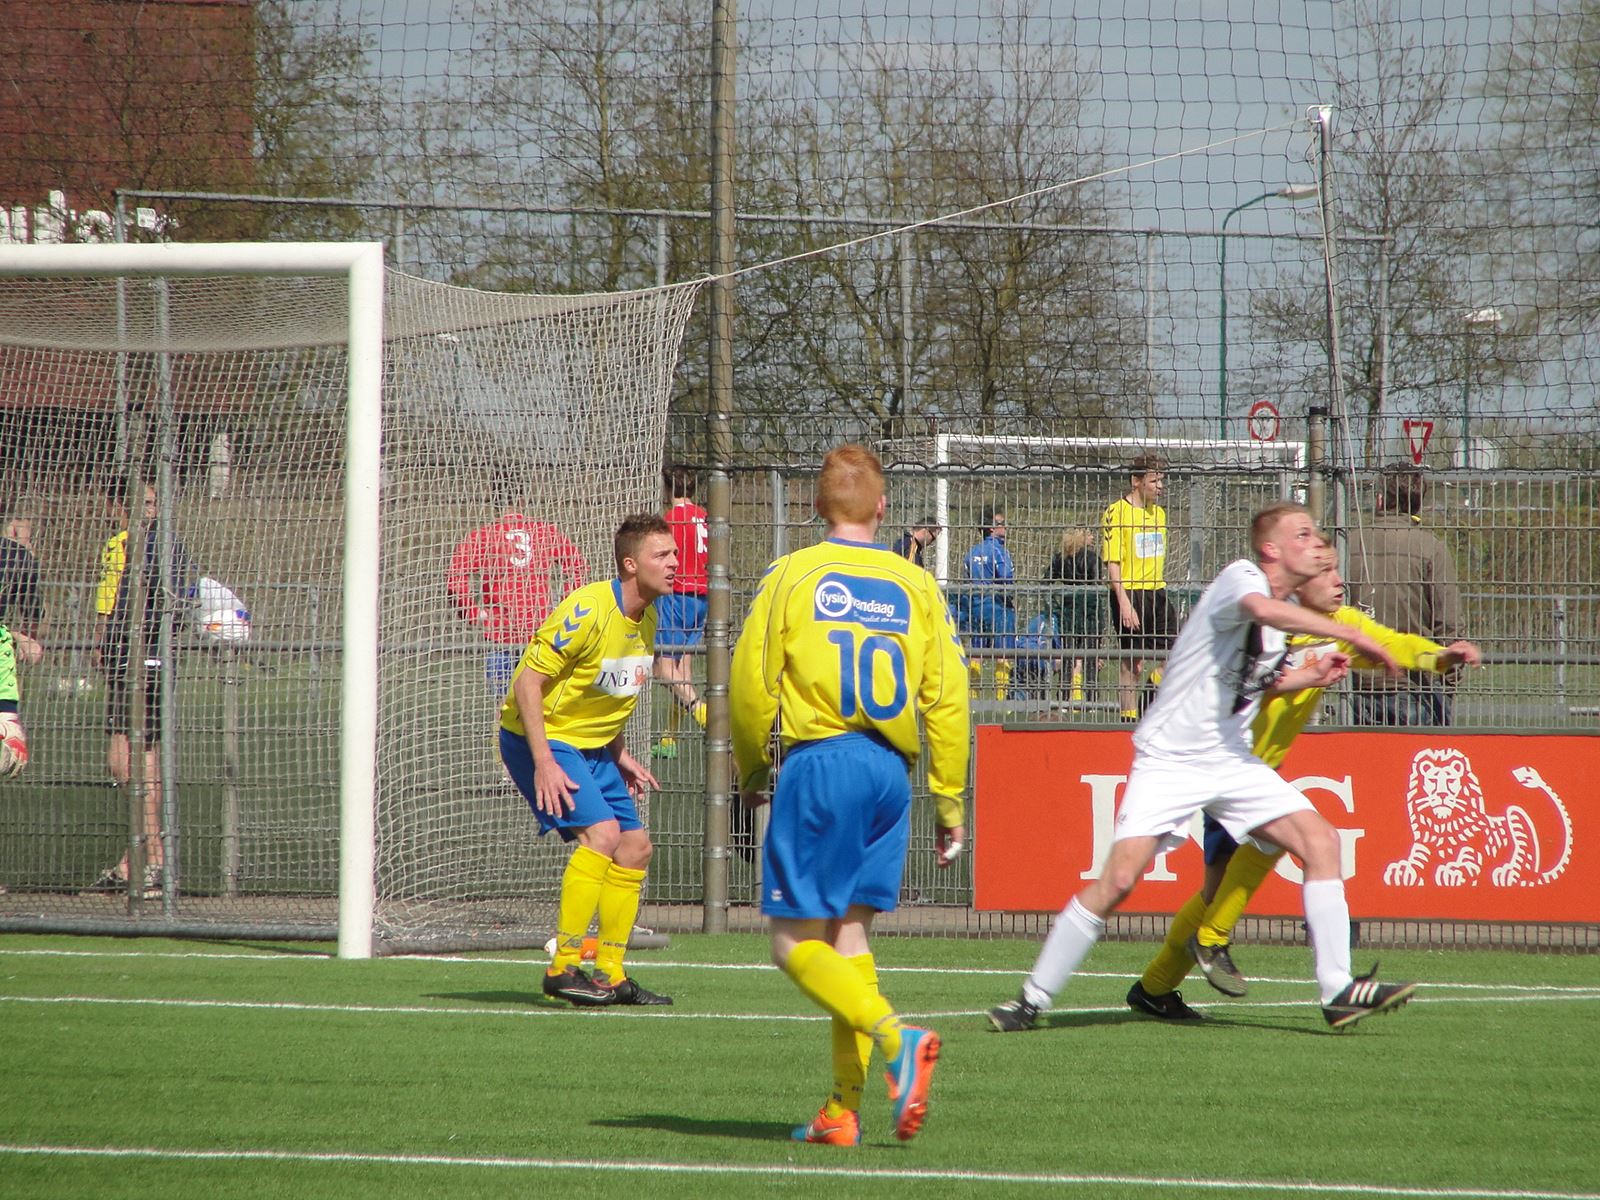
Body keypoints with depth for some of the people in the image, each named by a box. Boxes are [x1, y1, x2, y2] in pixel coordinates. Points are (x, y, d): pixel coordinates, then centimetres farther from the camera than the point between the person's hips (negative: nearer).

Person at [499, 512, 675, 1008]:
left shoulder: (646, 618, 6)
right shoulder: (588, 610, -22)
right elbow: (528, 682, -23)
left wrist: (620, 756, 14)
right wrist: (544, 763, -27)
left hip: (592, 745, 9)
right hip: (542, 738, -9)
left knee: (635, 846, 5)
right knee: (602, 831, -23)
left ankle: (610, 975, 15)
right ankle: (563, 968, -19)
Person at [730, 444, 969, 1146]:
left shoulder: (792, 576, -1)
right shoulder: (915, 585, 8)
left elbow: (751, 685, -2)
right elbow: (947, 698, 5)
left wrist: (750, 773, 14)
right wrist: (949, 803, 12)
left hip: (819, 762, -4)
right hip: (891, 771, 4)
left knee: (795, 942, 0)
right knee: (849, 933, 9)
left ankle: (896, 1040, -22)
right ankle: (844, 1109, 4)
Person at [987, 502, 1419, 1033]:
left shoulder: (1287, 616, 10)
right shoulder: (1240, 576, -14)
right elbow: (1264, 609, -40)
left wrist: (1307, 677, 9)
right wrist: (1354, 637, -40)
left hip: (1231, 760, 8)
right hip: (1170, 758, -8)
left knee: (1320, 841, -7)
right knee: (1119, 878, -16)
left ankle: (1338, 990, -5)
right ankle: (1033, 999, -5)